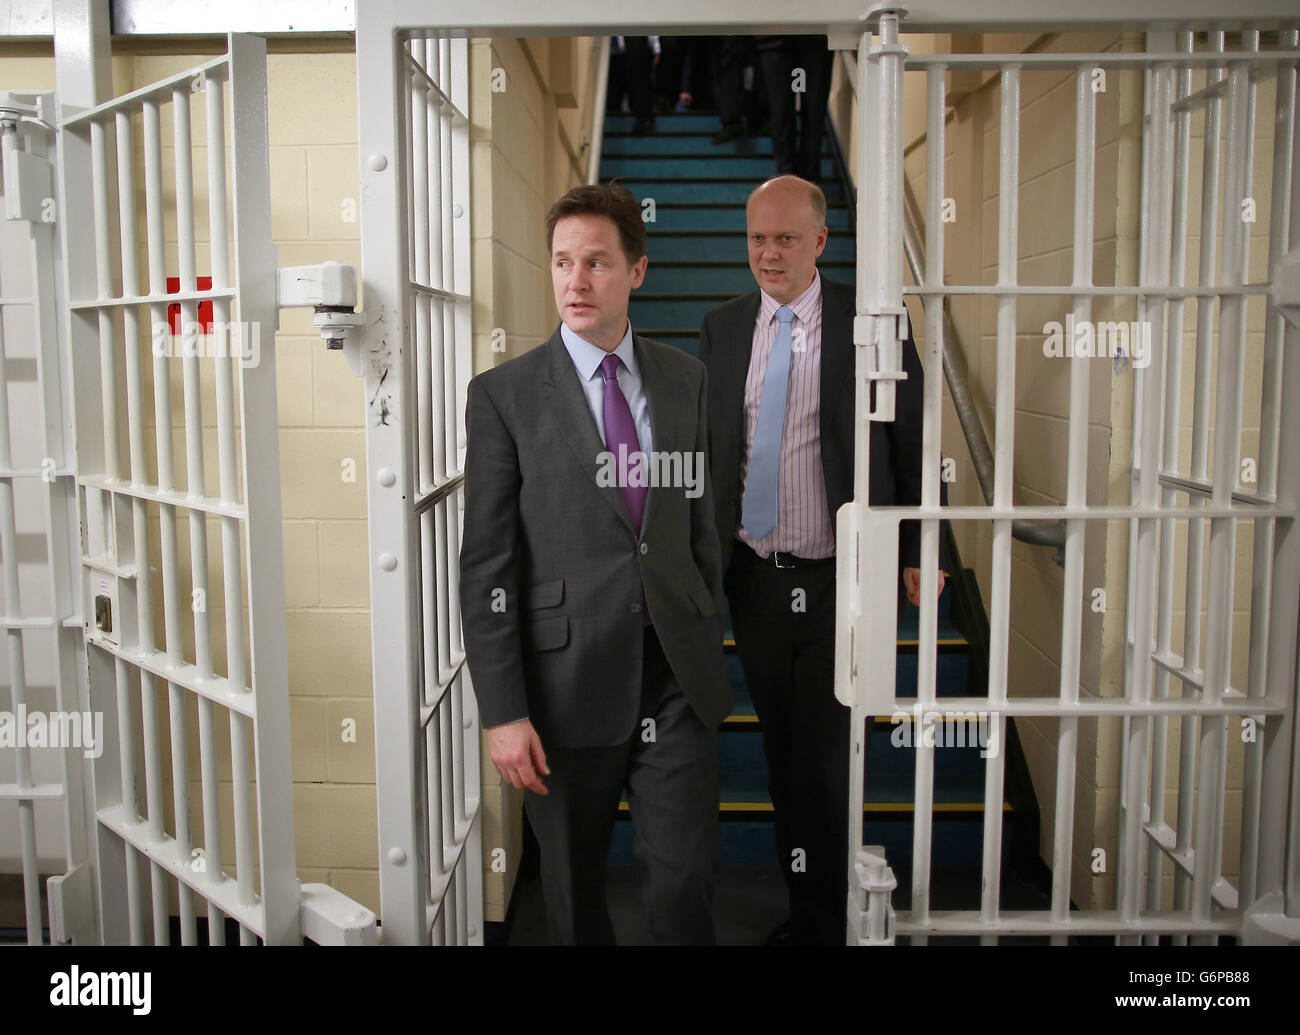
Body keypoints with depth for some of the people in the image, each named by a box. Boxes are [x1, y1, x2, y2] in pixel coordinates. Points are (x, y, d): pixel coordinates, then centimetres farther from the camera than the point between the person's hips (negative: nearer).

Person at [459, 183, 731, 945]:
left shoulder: (686, 379, 6)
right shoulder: (505, 395, -5)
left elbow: (702, 520, 12)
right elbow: (488, 564, -7)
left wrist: (709, 645, 12)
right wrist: (502, 711, -11)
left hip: (678, 679, 2)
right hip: (568, 680, -2)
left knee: (687, 879, 5)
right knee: (576, 888, 14)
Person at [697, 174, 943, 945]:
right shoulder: (722, 329, 6)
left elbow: (911, 444, -2)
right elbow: (705, 446, 10)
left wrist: (916, 554, -5)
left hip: (836, 580, -3)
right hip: (754, 577, 4)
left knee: (824, 759, 3)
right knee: (784, 754, 15)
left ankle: (824, 920, 22)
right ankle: (804, 902, 32)